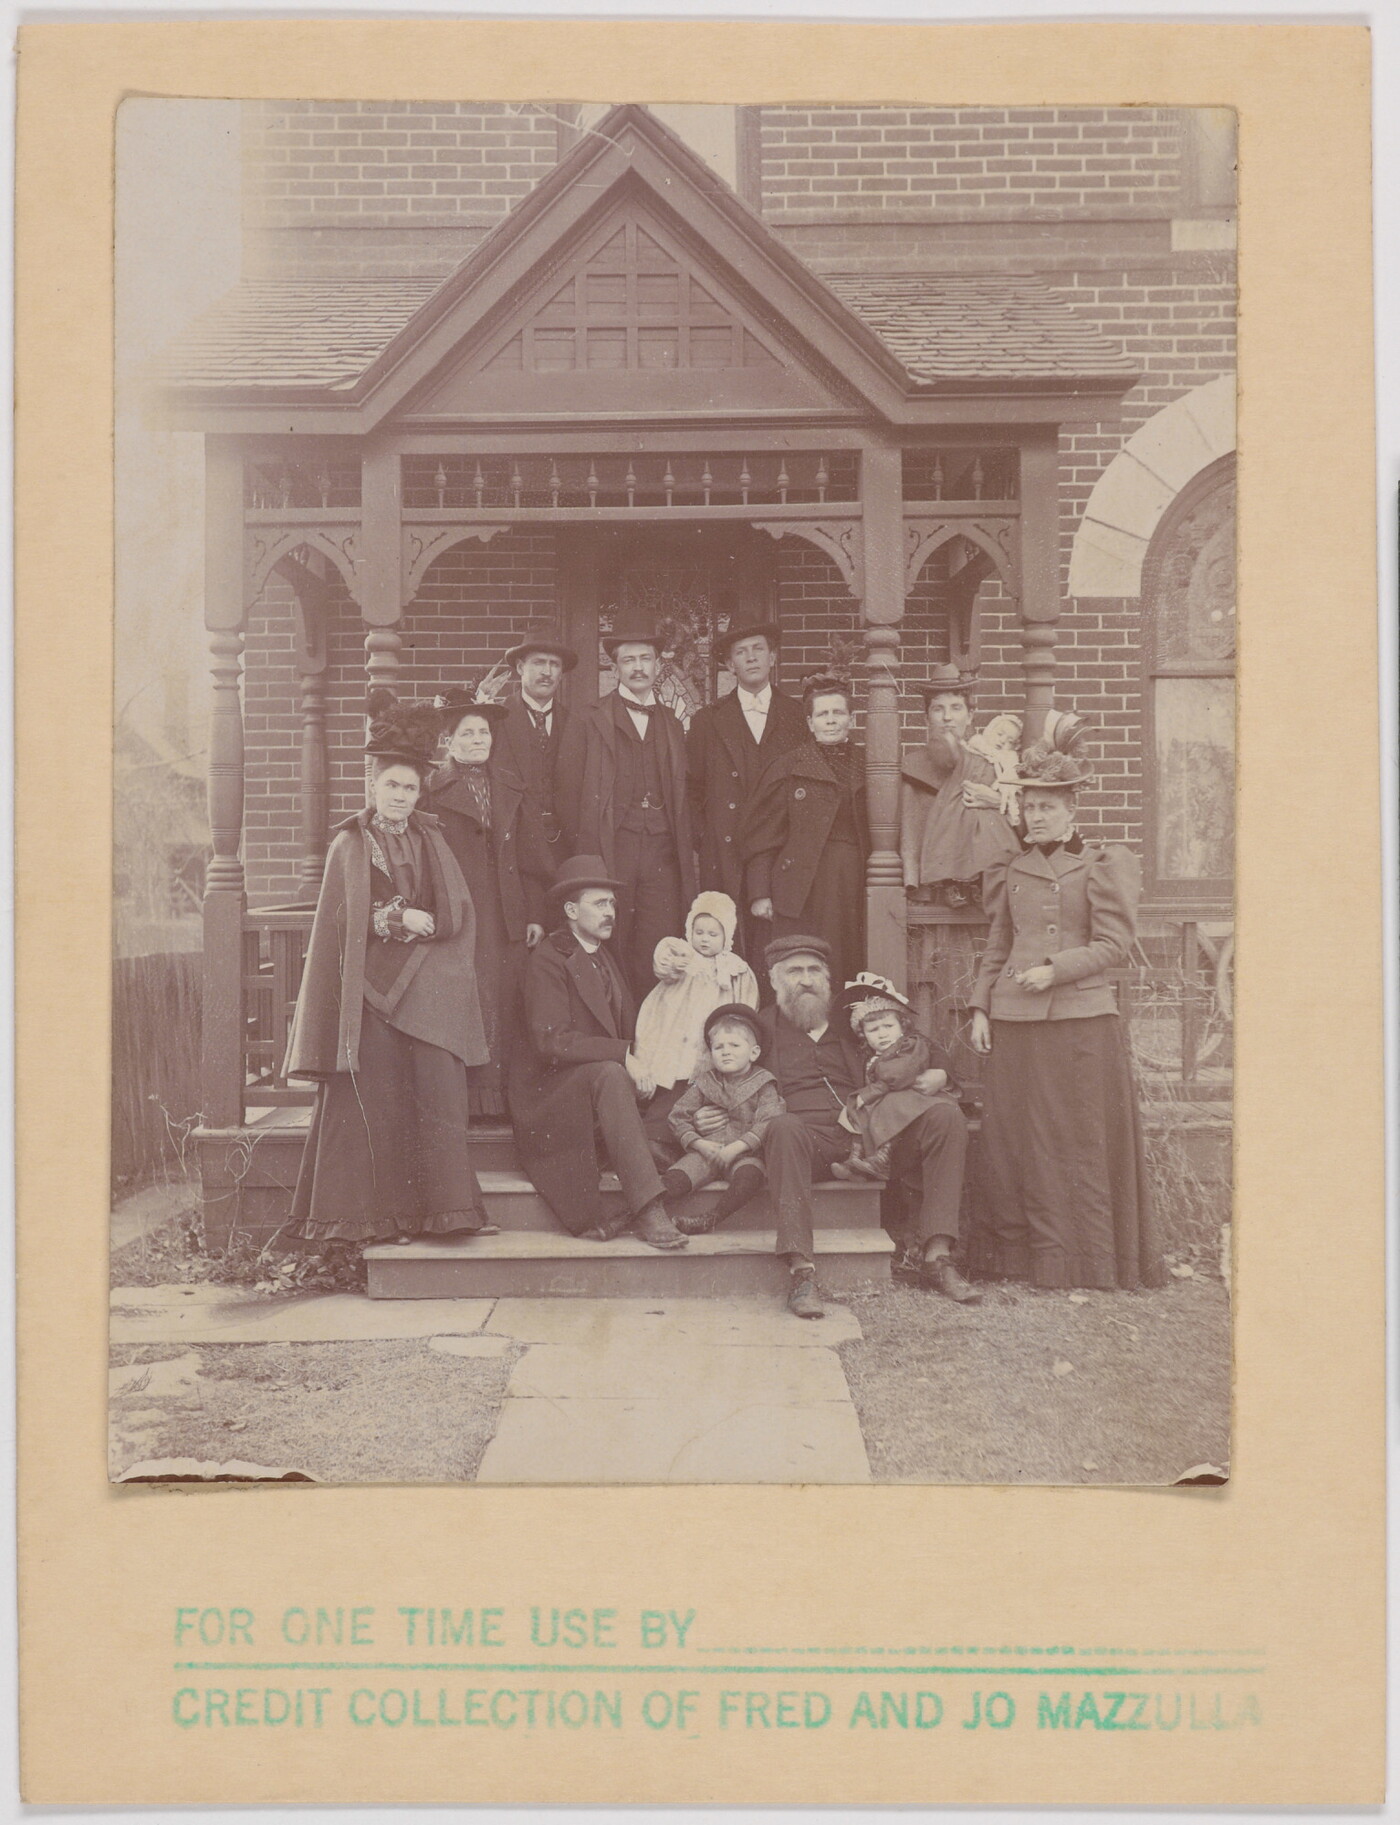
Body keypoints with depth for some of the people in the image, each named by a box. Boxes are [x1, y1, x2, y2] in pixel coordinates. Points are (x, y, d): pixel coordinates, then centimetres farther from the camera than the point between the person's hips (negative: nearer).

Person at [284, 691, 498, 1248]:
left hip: (427, 987, 3)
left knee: (436, 1091, -6)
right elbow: (343, 920, 0)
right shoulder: (349, 845, 6)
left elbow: (458, 913, 8)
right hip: (370, 987, -3)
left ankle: (439, 1209, -3)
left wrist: (419, 923, -7)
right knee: (374, 1101, -4)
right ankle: (375, 1214, 1)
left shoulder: (432, 841, 15)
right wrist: (398, 919, -7)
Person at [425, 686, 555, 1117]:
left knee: (508, 1004, 0)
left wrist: (535, 914, 7)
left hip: (507, 918, 3)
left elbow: (532, 855, 13)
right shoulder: (434, 790, 3)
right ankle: (472, 1098, -3)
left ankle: (506, 1095, 5)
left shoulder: (511, 787, 15)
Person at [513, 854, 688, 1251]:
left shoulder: (605, 961, 20)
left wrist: (637, 1068, 3)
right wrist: (622, 1055, -23)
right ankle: (646, 1209, -42)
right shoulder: (548, 959, -5)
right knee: (608, 1074, -37)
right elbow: (551, 1041, -17)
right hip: (552, 1095, -7)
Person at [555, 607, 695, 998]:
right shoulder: (588, 722, 6)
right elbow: (568, 794, 2)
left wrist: (686, 856, 7)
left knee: (657, 962, -1)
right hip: (609, 851, -3)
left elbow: (681, 799, 18)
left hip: (662, 853, 3)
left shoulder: (672, 726, 19)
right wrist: (583, 859, -4)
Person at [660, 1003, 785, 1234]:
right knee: (675, 1178, -26)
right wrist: (700, 1144, -7)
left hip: (744, 1153, -2)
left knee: (749, 1176, -36)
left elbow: (768, 1122, -8)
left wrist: (736, 1147, -18)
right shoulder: (704, 1082, 13)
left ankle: (709, 1218, -33)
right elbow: (678, 1116, 10)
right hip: (706, 1151, 2)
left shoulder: (763, 1084, 5)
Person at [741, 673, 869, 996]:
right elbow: (760, 834, 2)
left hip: (854, 886, 3)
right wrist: (759, 893, -5)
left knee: (850, 975, 0)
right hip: (802, 893, -3)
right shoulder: (787, 768, 5)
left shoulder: (865, 768, 16)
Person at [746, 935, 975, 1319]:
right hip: (808, 1136, -4)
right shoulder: (763, 1026, 18)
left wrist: (935, 1079, 8)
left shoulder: (851, 1023, 27)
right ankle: (801, 1271, -44)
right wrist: (705, 1119, -6)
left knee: (945, 1115, -18)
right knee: (784, 1126, -39)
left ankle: (934, 1256, -25)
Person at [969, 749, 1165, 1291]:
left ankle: (1083, 1261, 10)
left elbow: (1114, 945, -4)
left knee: (1079, 1141, 0)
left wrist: (1054, 971, -14)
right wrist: (980, 1008, 9)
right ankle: (1023, 1254, 13)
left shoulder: (1105, 863, 2)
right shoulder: (1014, 870, 15)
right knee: (1014, 1140, 3)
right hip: (1013, 1022, 4)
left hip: (1080, 1021, -4)